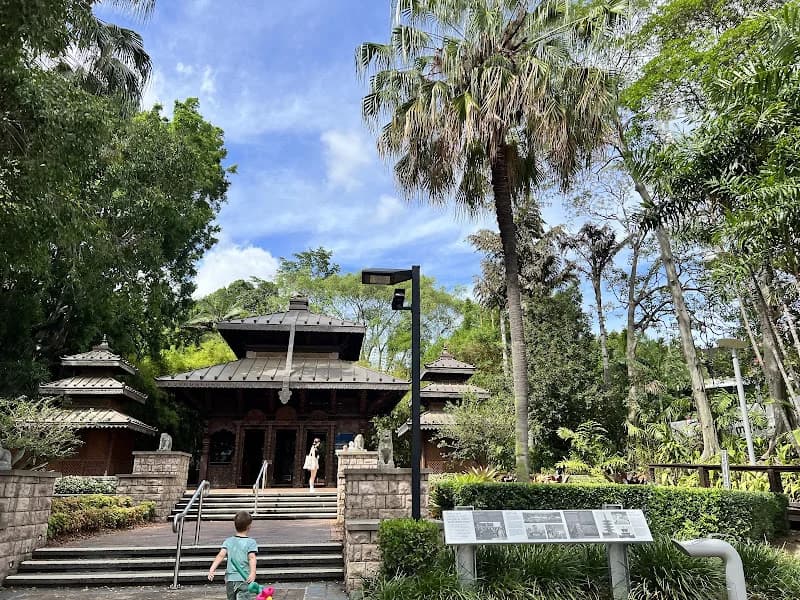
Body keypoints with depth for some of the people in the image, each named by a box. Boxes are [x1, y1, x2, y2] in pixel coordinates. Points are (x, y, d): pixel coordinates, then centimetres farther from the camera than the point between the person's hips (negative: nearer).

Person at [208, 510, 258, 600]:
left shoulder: (228, 541, 9)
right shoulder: (251, 542, -3)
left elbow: (221, 555, -6)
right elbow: (252, 557, -17)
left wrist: (212, 569, -12)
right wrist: (253, 573, -27)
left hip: (230, 579, 5)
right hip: (245, 579, -4)